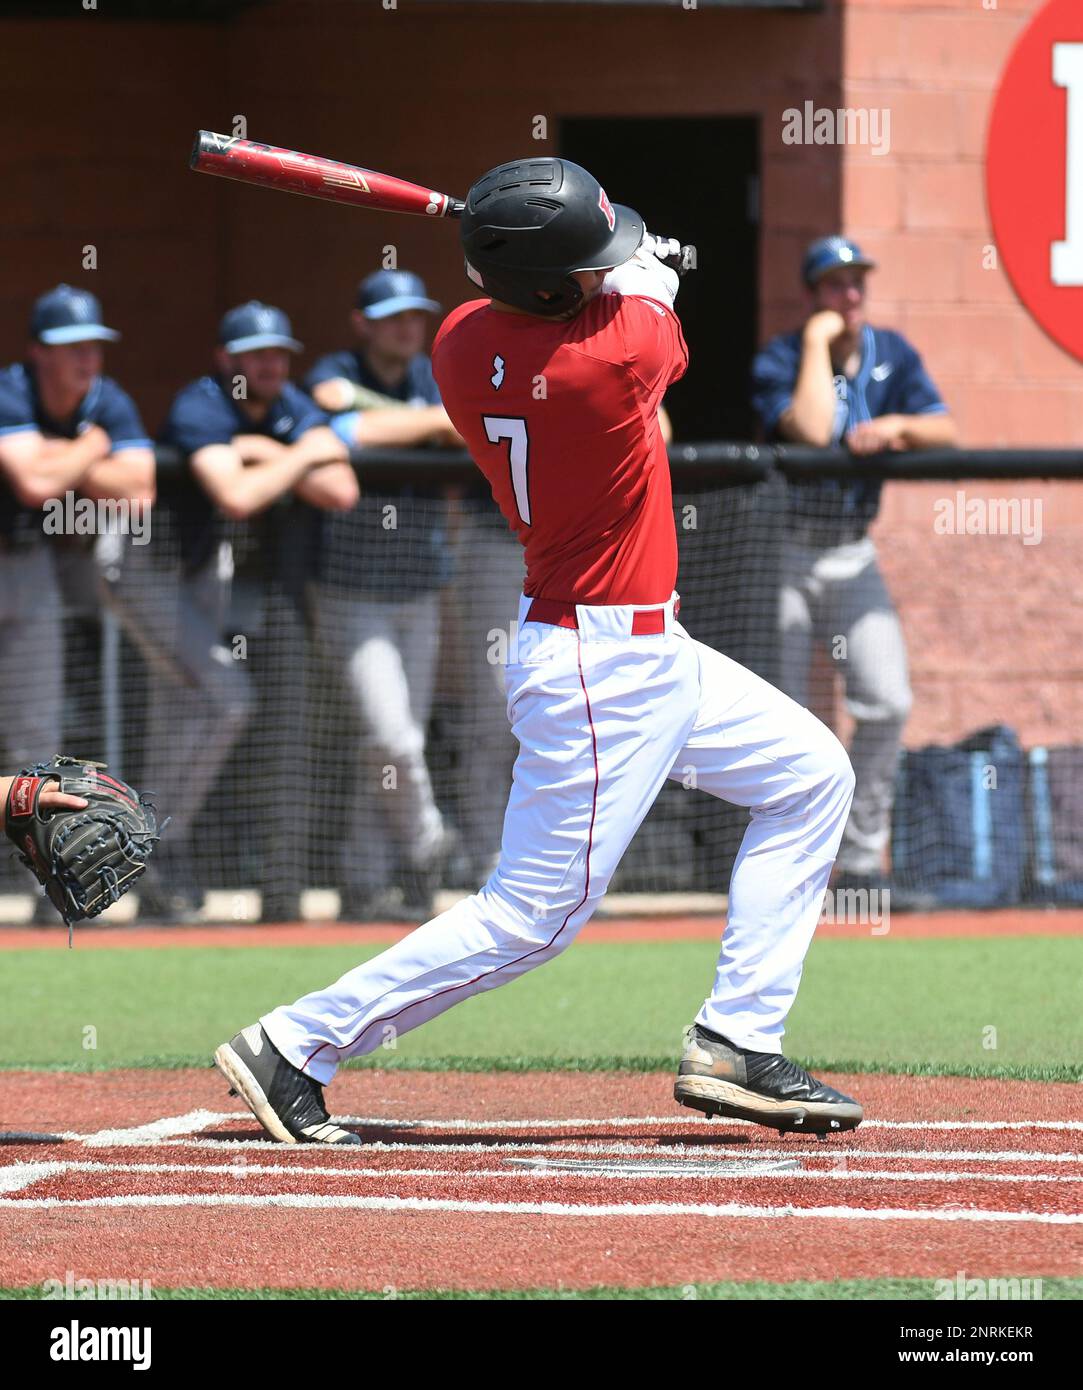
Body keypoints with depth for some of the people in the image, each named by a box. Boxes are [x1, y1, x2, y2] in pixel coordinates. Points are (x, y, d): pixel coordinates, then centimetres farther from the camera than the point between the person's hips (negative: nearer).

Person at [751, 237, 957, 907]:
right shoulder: (780, 360, -11)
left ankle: (861, 862, 2)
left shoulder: (892, 354, 4)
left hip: (853, 555, 4)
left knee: (888, 701, -7)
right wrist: (819, 340, -21)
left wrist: (897, 426, -24)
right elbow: (812, 431, -29)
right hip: (783, 554, -4)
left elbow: (945, 431, -4)